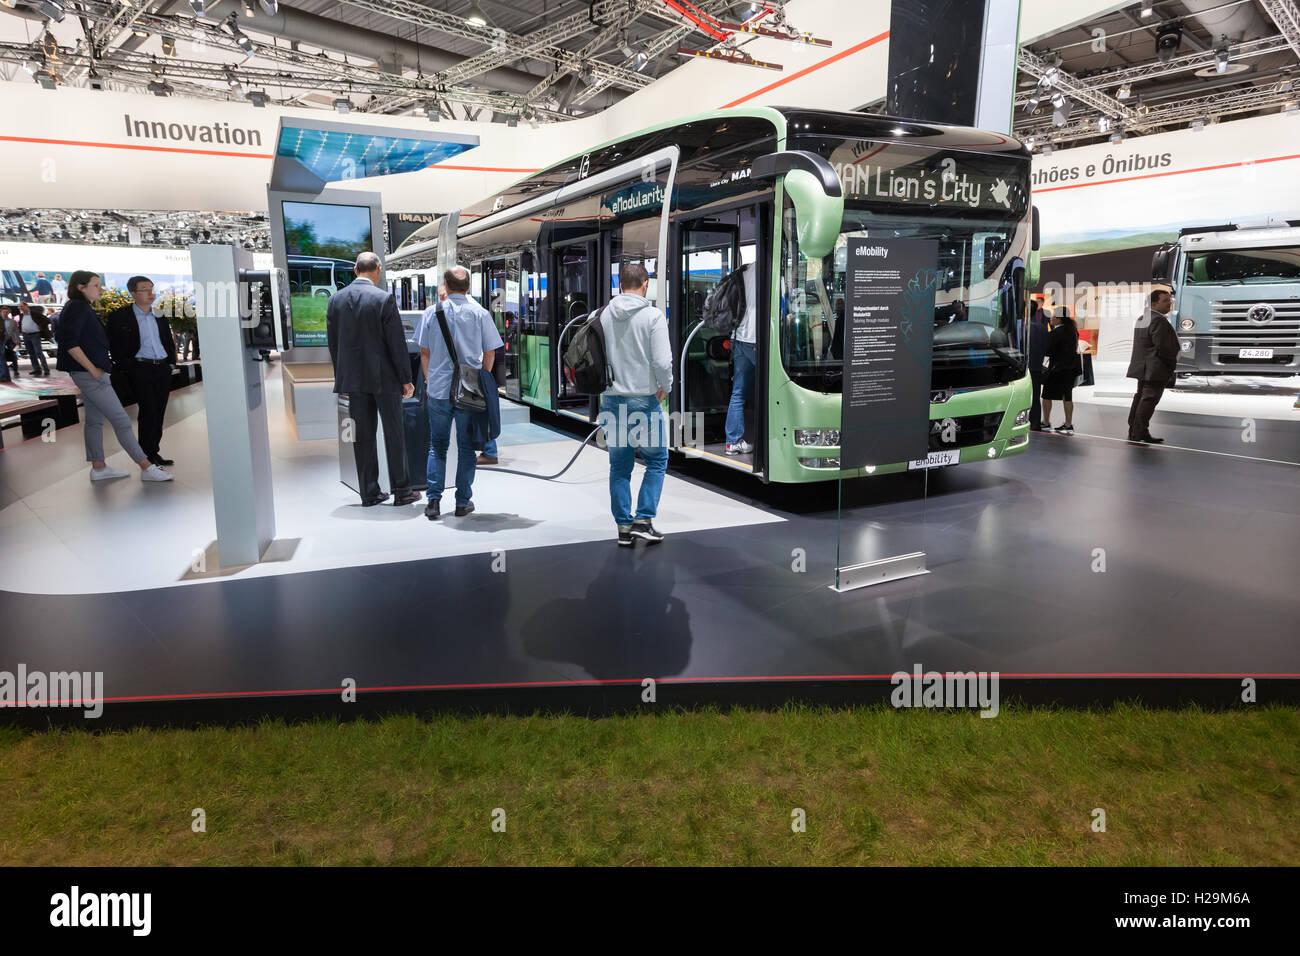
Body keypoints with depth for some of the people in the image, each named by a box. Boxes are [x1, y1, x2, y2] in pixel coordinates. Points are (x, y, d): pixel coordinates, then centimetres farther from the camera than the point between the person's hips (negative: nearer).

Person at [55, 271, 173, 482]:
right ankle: (147, 468, -9)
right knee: (121, 421, -10)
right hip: (90, 374, -10)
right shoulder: (77, 307, -13)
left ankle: (98, 468, 18)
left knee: (95, 420, 12)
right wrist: (92, 369, -19)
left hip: (92, 374, 10)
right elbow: (69, 342, -22)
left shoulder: (83, 308, 16)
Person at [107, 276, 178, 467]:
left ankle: (154, 452, 15)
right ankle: (146, 456, -4)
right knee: (148, 410, -11)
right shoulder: (119, 316, -2)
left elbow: (170, 341, 22)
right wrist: (125, 368, -9)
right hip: (139, 369, -5)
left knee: (159, 412, 7)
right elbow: (115, 346, -3)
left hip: (163, 369, 5)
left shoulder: (160, 316, 15)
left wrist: (171, 362, 11)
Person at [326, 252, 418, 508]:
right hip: (384, 378, -4)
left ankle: (369, 493, 14)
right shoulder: (384, 299, -11)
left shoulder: (336, 299, 5)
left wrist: (342, 380, 16)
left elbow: (333, 343, 9)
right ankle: (401, 492, 10)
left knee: (364, 437, 9)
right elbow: (397, 343, -11)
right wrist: (406, 379, -4)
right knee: (394, 434, 5)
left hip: (354, 380, 4)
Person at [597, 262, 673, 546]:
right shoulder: (653, 315, -9)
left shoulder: (602, 315, 4)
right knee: (656, 459, 12)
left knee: (619, 465, 12)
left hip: (610, 400, 4)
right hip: (643, 399, -4)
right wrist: (665, 387, 3)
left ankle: (624, 528, 15)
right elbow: (662, 362, -15)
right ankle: (643, 520, 5)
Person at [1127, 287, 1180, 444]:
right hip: (1156, 369, -10)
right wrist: (1172, 364, -8)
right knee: (1149, 400, -6)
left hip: (1142, 367, 10)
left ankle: (1133, 432, 19)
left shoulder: (1142, 318, 14)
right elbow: (1162, 347, -20)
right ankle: (1140, 434, -5)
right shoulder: (1159, 321, -16)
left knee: (1140, 398, 14)